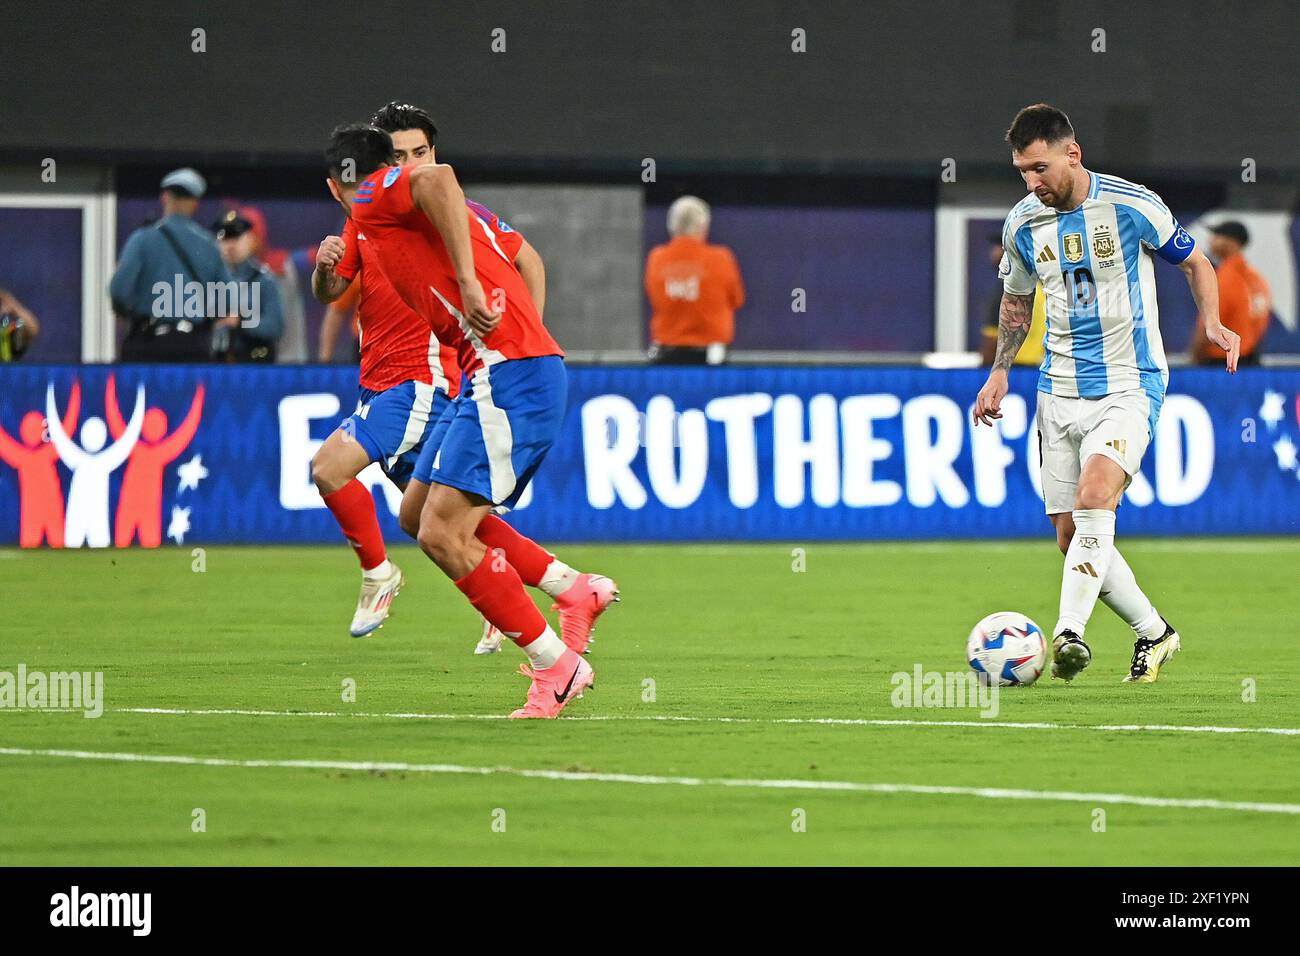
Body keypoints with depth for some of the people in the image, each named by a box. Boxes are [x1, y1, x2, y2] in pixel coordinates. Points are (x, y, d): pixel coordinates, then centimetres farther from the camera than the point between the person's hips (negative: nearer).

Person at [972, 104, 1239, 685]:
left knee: (1094, 498, -27)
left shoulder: (1132, 206, -11)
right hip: (1060, 391, 5)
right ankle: (1154, 633, 20)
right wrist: (999, 372, 12)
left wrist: (1213, 325, -12)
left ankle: (1069, 633, -32)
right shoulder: (1023, 224, 2)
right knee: (1070, 536, 3)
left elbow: (1195, 264, 4)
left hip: (1130, 386, -5)